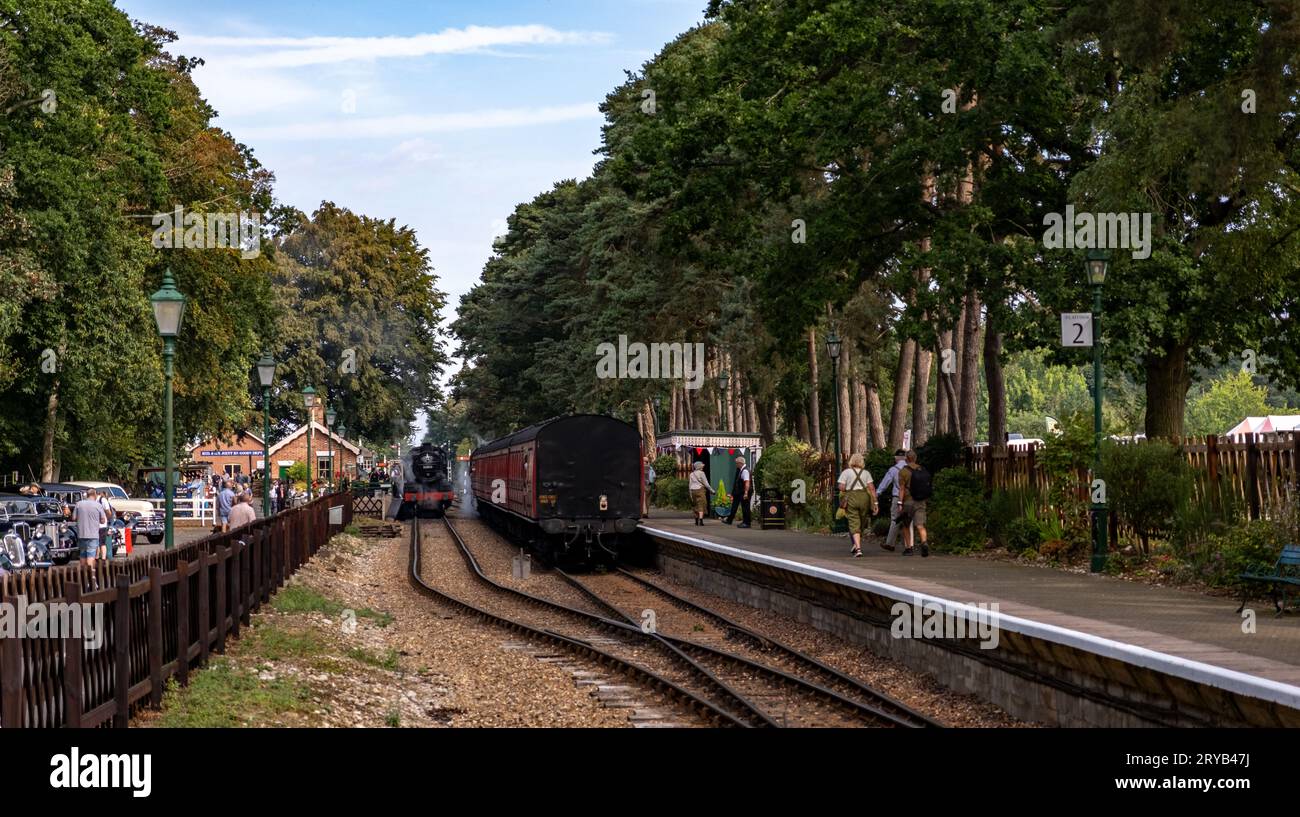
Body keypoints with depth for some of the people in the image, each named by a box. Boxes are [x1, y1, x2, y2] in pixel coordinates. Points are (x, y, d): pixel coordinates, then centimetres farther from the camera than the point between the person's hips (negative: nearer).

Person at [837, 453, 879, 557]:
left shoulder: (846, 472, 4)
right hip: (864, 498, 2)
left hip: (850, 498, -2)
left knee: (854, 524, -3)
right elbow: (871, 488, 1)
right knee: (862, 523, 16)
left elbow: (842, 487, -5)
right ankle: (856, 546, 21)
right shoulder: (866, 472, 9)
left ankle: (858, 548, -15)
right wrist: (875, 502, 1)